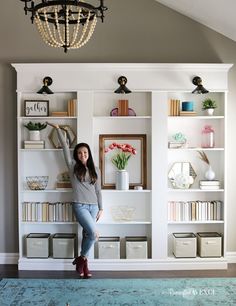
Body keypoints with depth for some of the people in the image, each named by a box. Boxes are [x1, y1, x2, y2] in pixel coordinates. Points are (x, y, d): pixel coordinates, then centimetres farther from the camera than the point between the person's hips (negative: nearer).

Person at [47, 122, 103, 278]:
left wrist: (101, 208, 8)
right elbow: (65, 147, -2)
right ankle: (82, 258, 9)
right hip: (80, 206, -4)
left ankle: (83, 261, 22)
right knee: (94, 234, -14)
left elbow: (98, 190, 11)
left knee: (87, 234, 8)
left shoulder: (95, 170, 10)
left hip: (93, 206, 4)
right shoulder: (73, 166, 2)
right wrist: (58, 129, -1)